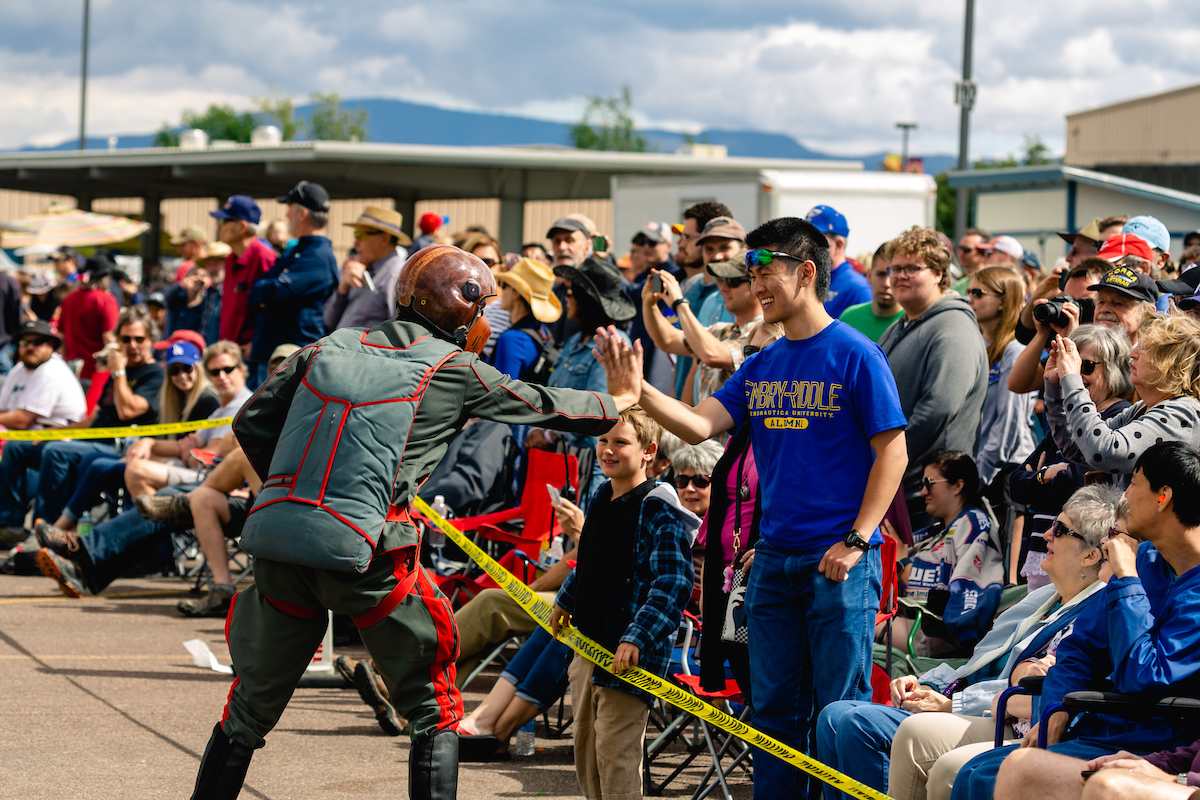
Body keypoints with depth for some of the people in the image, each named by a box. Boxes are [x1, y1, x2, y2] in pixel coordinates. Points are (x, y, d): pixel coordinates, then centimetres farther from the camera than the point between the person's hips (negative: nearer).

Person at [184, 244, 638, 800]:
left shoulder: (327, 348, 14)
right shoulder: (454, 370, 5)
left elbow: (252, 425, 16)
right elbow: (544, 407, 17)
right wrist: (618, 403, 35)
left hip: (277, 542, 4)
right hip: (365, 554, -4)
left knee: (252, 707, 19)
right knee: (433, 712, 11)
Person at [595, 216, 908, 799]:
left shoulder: (854, 355, -7)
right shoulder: (761, 366, 11)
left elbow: (893, 453, -9)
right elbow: (699, 425, 2)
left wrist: (856, 541, -14)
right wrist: (638, 391, -15)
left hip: (838, 561, -6)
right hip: (773, 559, 6)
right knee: (774, 709, 11)